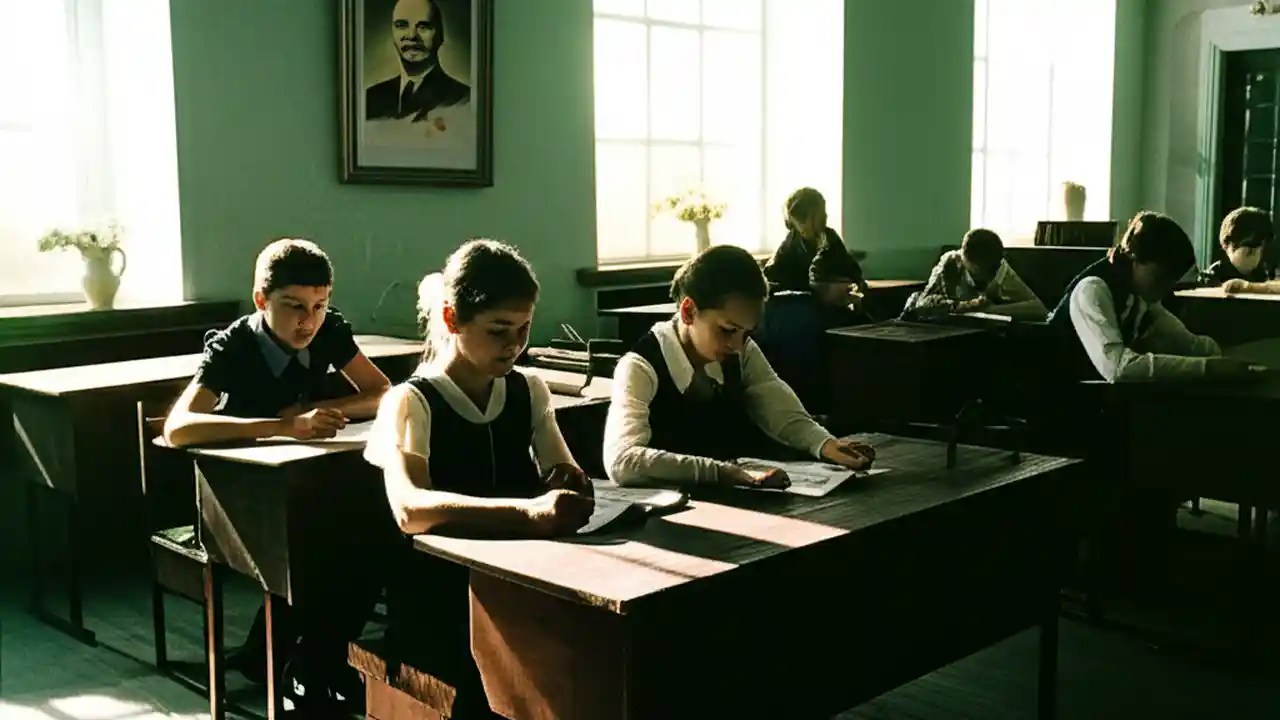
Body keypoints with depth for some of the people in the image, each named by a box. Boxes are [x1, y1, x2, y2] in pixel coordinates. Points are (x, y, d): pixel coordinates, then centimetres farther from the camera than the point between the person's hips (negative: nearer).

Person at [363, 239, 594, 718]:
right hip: (433, 601, -5)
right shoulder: (411, 403, -9)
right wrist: (528, 512, -41)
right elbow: (410, 510, -26)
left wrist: (572, 489, -11)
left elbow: (568, 478, 15)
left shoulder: (529, 391, 8)